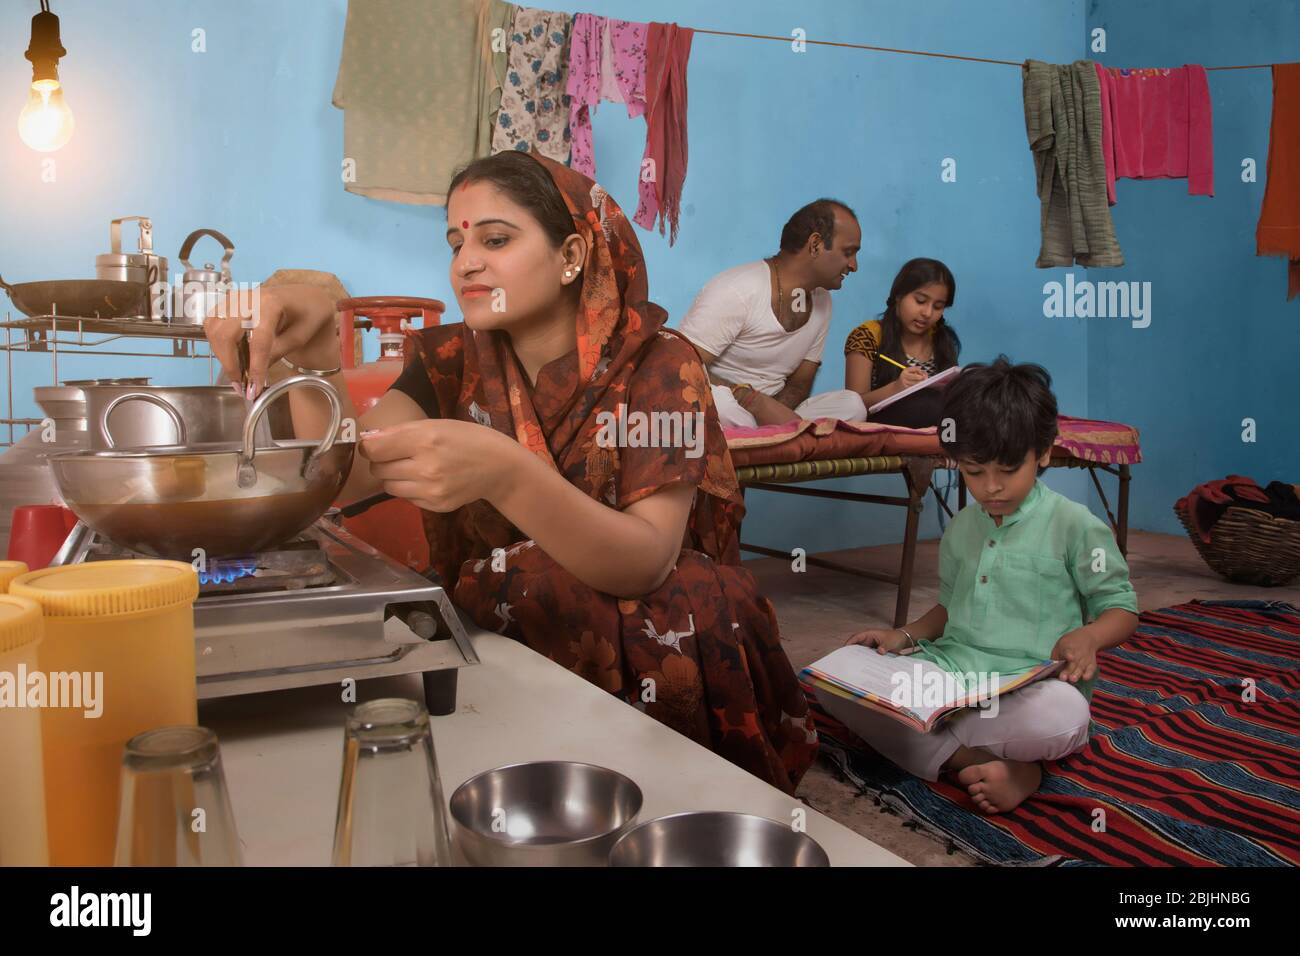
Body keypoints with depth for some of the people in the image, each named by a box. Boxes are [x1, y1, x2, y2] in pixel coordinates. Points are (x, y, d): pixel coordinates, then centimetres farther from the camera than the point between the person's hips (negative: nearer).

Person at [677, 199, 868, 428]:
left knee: (851, 404, -15)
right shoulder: (737, 290, -18)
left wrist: (773, 412, -14)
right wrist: (755, 401, -29)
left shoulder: (821, 302, 8)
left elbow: (799, 384, 9)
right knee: (717, 400, -39)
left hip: (766, 418, 6)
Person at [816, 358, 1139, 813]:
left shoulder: (1075, 526, -2)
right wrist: (904, 635, 7)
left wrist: (1087, 637, -21)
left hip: (1028, 682, -5)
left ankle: (927, 737, -18)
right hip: (950, 668, 5)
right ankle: (972, 760, -24)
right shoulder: (961, 528, 15)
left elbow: (1122, 608, 2)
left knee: (1064, 717, -42)